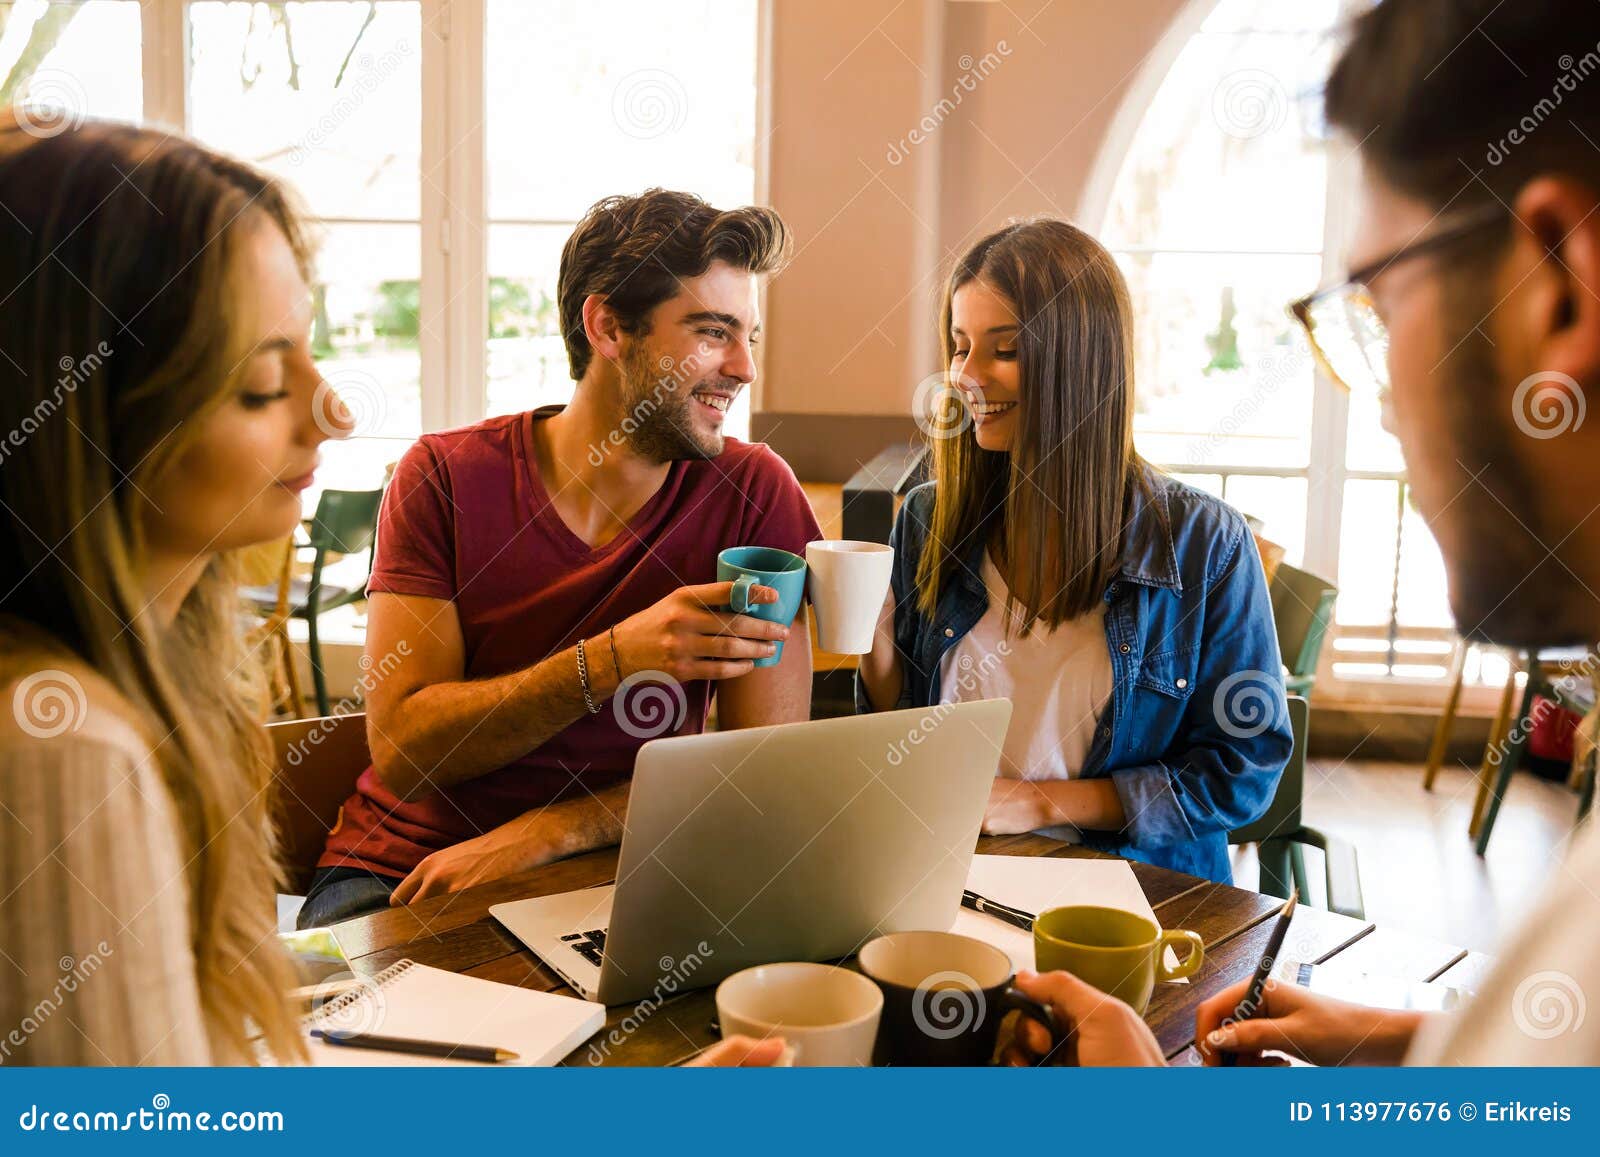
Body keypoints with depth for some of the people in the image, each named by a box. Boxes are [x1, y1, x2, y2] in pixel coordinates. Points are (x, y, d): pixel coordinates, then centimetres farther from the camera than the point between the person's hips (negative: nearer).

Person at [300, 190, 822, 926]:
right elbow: (401, 749, -11)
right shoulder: (446, 478, -4)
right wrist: (611, 661, -26)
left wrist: (542, 835, -18)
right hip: (402, 870, -1)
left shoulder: (753, 492, -4)